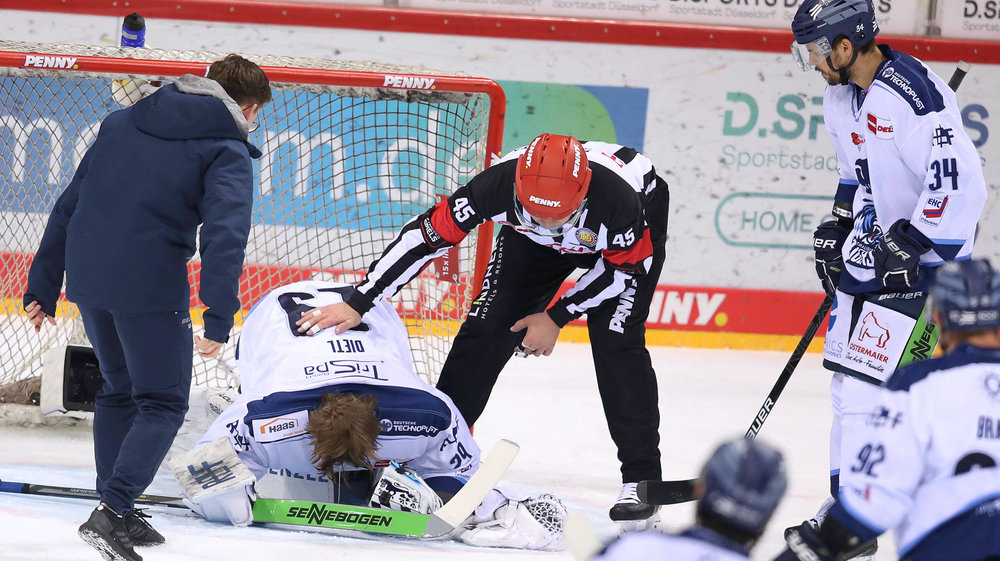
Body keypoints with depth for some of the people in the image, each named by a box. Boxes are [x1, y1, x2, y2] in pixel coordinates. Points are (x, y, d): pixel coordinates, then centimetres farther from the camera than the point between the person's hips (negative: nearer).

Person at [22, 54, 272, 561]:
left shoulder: (122, 124, 17)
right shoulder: (226, 151, -3)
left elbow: (68, 205, 17)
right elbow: (225, 233, -18)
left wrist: (43, 287, 20)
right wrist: (219, 320, -23)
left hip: (88, 277, 6)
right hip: (151, 287, -6)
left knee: (120, 390, 24)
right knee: (163, 402, 5)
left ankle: (117, 513, 27)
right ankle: (112, 512, -11)